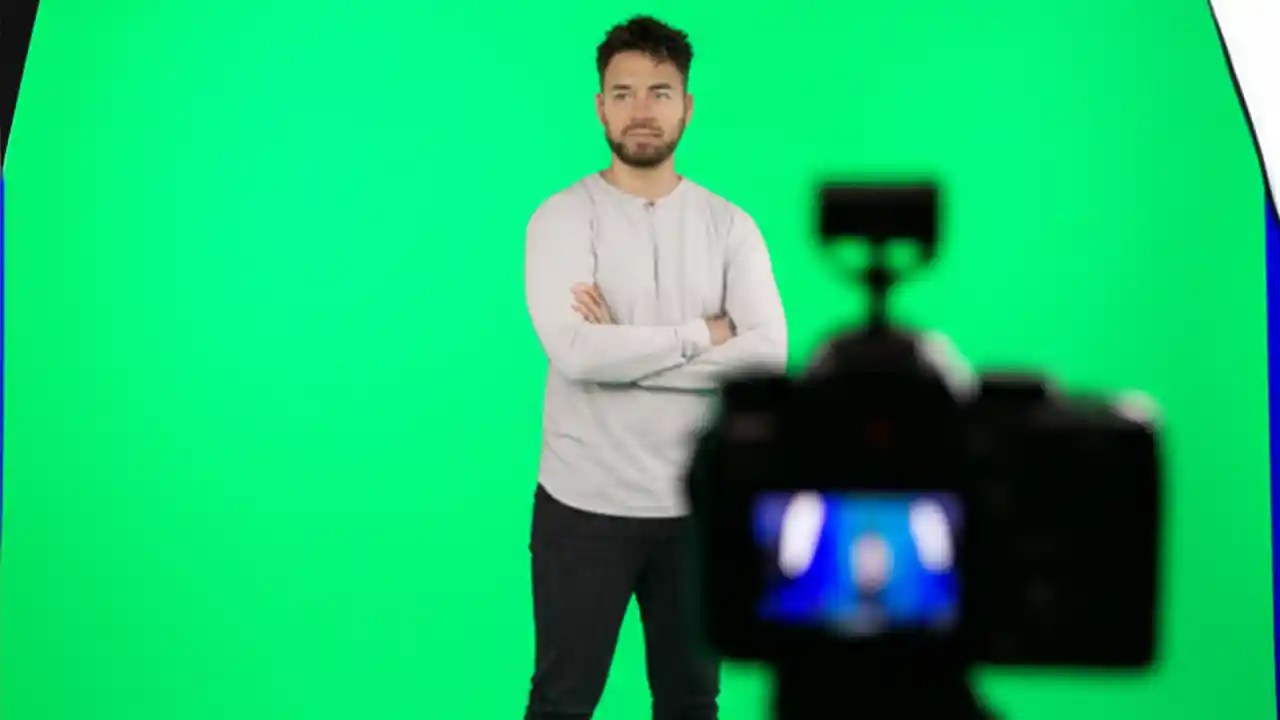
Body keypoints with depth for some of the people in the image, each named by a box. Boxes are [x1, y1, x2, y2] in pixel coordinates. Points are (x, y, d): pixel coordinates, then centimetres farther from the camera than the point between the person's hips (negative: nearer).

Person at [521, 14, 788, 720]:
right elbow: (575, 352, -21)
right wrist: (703, 332, -13)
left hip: (697, 506, 3)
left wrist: (627, 346, -17)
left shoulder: (730, 225, 2)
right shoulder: (562, 218, -6)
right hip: (585, 503, -3)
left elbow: (768, 355, -12)